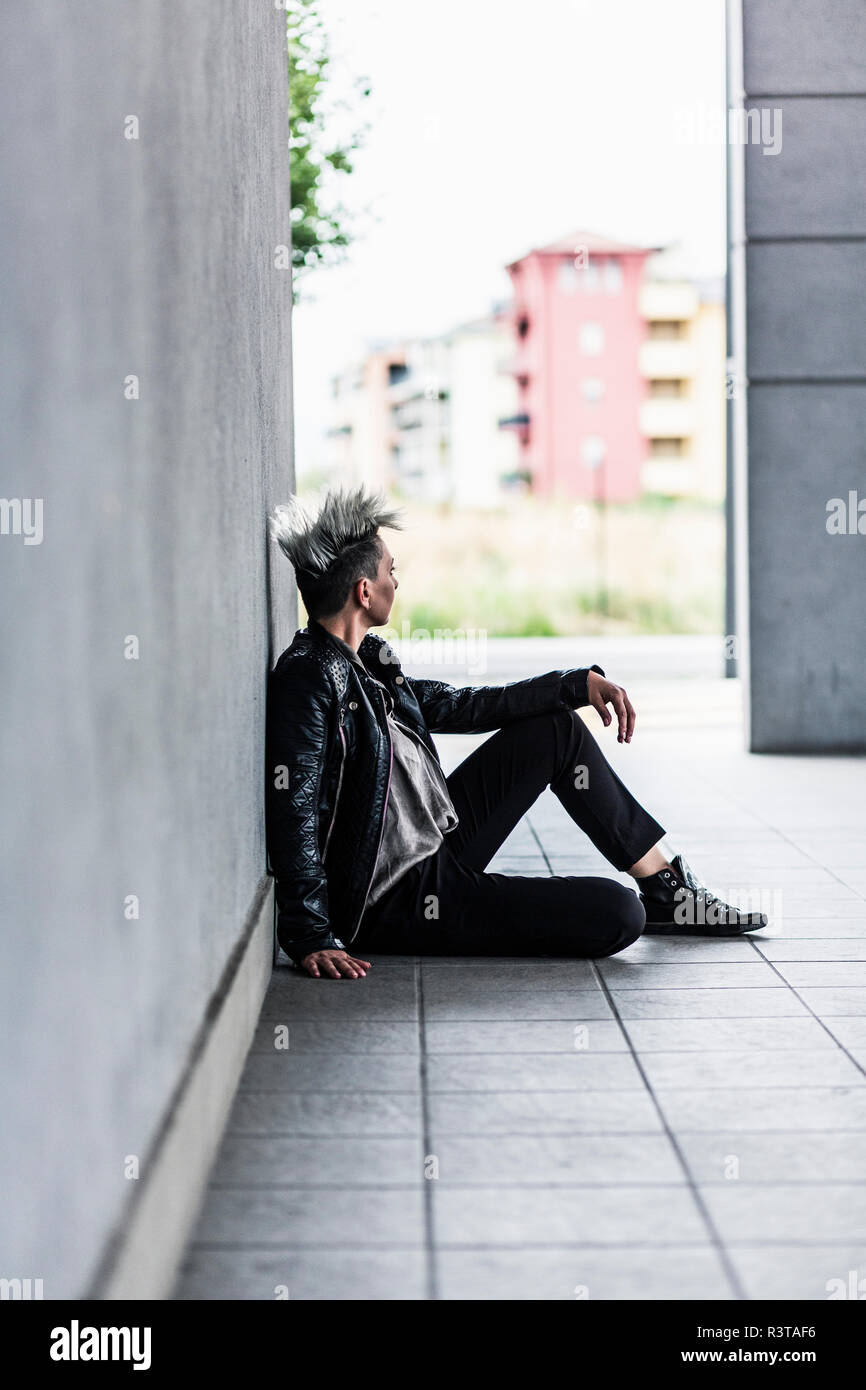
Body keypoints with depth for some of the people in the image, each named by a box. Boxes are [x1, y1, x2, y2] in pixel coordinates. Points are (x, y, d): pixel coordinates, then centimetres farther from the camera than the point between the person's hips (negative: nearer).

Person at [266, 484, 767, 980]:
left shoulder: (367, 660, 7)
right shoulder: (308, 682, -22)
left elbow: (457, 706, 18)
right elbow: (294, 817, -26)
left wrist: (580, 683, 15)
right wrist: (312, 939, -30)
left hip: (438, 844, 10)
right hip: (396, 900, -10)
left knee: (557, 729, 13)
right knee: (617, 914, -19)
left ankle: (667, 889, 19)